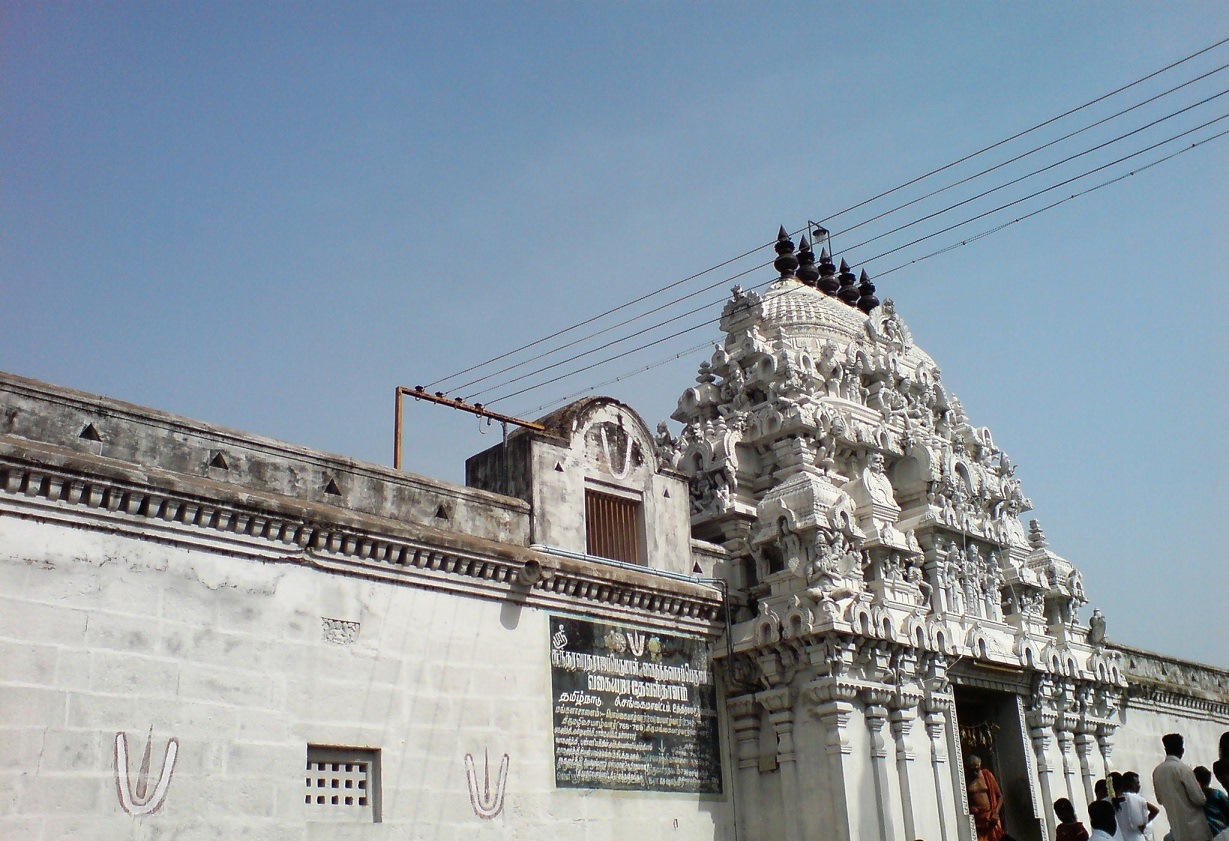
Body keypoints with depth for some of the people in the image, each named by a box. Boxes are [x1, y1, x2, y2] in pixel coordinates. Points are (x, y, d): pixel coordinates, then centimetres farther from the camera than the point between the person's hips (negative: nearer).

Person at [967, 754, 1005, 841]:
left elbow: (999, 796, 7)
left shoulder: (987, 776, 4)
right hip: (976, 818, -1)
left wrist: (996, 812, -5)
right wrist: (969, 807, -10)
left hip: (990, 816, 1)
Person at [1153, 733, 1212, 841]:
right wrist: (1205, 799, 9)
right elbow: (1199, 799, -12)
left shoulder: (1157, 771, 6)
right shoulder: (1182, 768, -13)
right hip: (1194, 827, -6)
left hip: (1177, 828, 6)